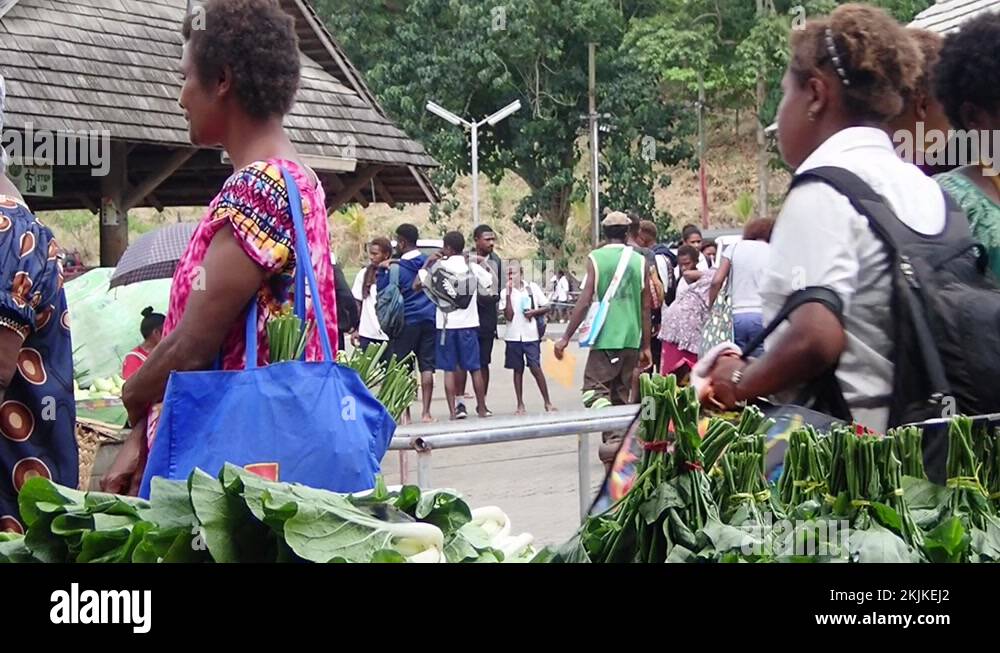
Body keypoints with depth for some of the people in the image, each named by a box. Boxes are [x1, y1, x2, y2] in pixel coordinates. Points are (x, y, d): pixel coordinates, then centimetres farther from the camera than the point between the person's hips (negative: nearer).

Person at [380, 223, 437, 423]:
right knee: (427, 366, 5)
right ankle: (426, 412, 4)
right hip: (430, 319, 4)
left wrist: (382, 271, 3)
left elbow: (382, 291, -5)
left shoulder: (397, 268, -9)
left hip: (407, 322, -4)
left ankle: (405, 413, 1)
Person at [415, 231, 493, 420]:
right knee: (475, 368, 10)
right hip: (469, 323, 2)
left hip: (446, 323, -2)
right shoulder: (473, 267, 1)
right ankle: (482, 408, 16)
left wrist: (427, 263, 2)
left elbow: (416, 285, -8)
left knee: (449, 369, 2)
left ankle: (454, 410, -3)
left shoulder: (439, 266, -6)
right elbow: (491, 282, 12)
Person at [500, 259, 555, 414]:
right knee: (518, 370, 6)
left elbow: (546, 307, 7)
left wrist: (534, 312, -11)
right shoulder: (505, 292, 2)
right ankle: (520, 405, 12)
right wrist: (509, 293, -13)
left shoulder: (532, 288, 2)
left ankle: (547, 402, 2)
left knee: (536, 368, -6)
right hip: (513, 336, 1)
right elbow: (508, 315, -9)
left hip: (531, 336, -1)